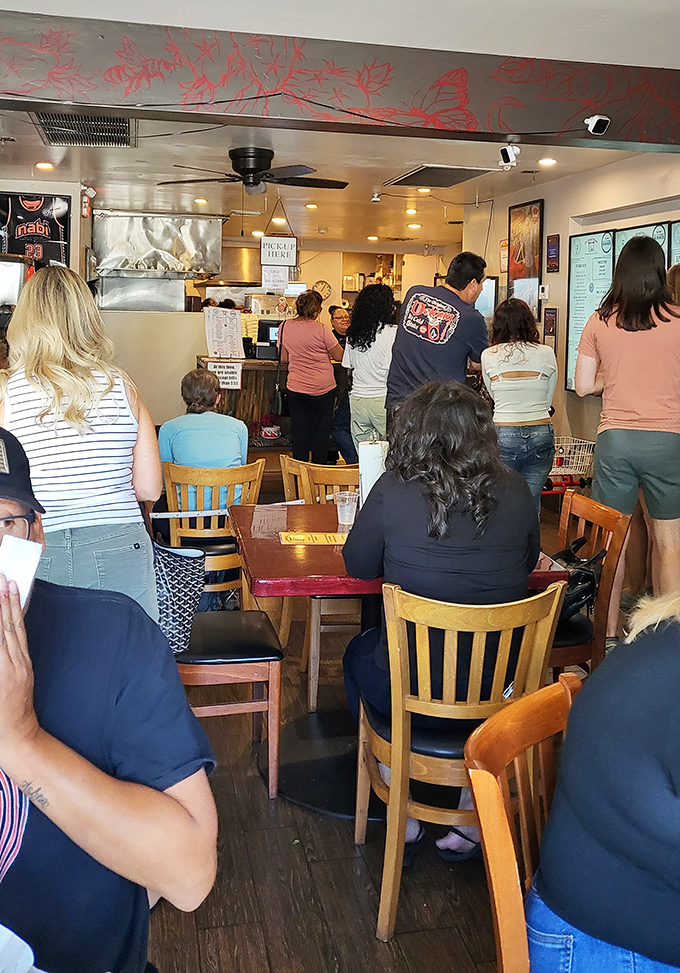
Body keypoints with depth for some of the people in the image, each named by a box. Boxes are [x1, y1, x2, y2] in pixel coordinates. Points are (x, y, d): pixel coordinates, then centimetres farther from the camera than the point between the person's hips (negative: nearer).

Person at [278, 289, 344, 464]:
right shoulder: (321, 329, -13)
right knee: (321, 432, 8)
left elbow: (284, 358, 8)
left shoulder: (285, 327, -1)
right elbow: (339, 356, -7)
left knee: (299, 431, 9)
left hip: (296, 387, 3)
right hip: (323, 388, -3)